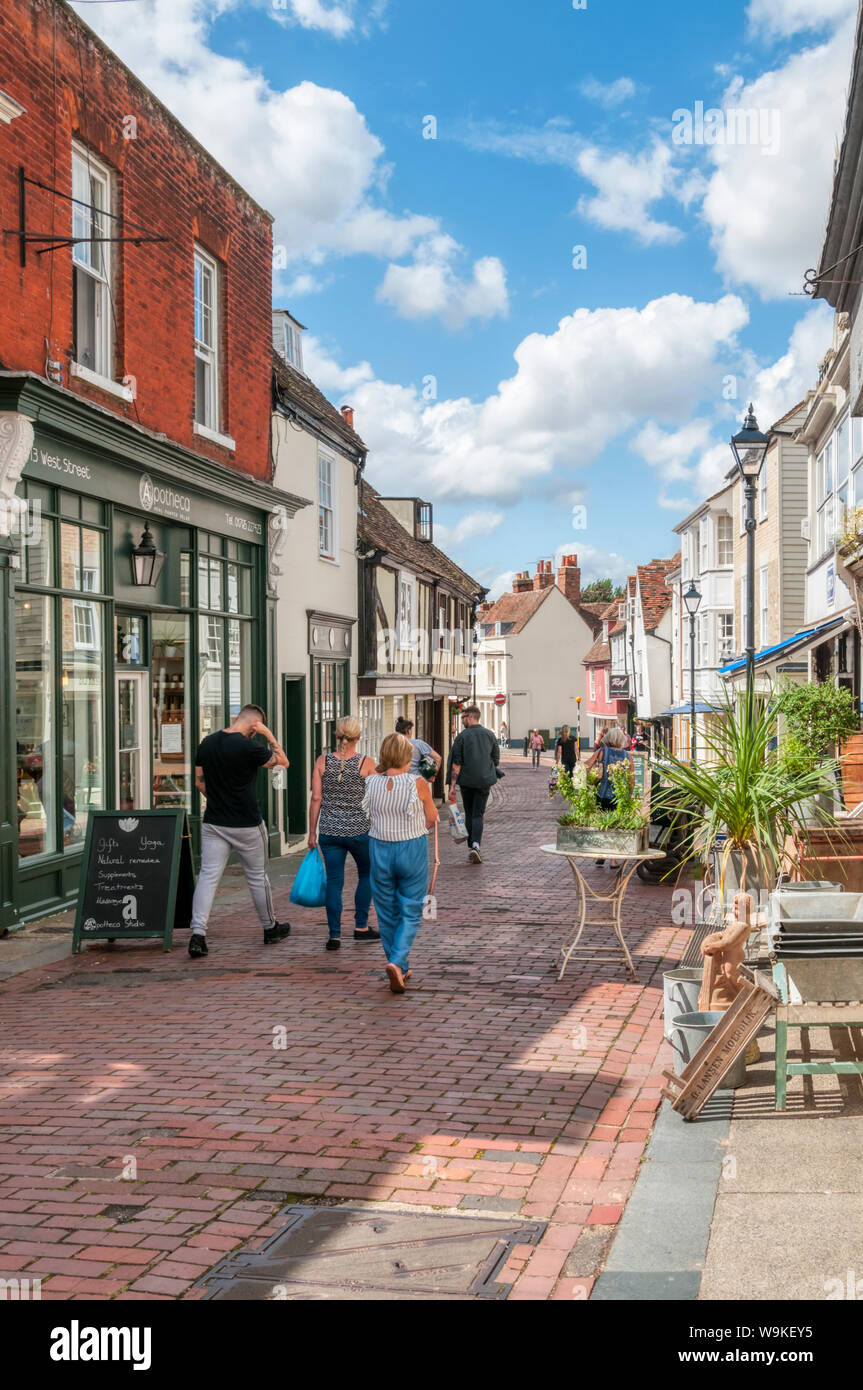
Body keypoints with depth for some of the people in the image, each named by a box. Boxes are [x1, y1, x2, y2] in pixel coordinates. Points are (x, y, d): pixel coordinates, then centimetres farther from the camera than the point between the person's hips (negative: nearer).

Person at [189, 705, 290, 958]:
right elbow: (283, 762, -1)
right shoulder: (248, 747, -15)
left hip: (213, 823, 4)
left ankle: (198, 934, -14)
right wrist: (269, 735, 2)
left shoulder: (206, 743, 3)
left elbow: (199, 782, 11)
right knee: (257, 877, 12)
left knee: (208, 876, 0)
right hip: (246, 824, -4)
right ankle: (270, 928, 29)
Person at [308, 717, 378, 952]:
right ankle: (361, 927, 22)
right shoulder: (367, 763, -7)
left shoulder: (323, 761, -1)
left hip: (329, 831, 2)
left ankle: (334, 935, 4)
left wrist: (312, 832, 6)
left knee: (334, 881, 7)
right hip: (359, 829, -2)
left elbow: (316, 799, -1)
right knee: (367, 874, 20)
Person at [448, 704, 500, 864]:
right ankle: (476, 845, -17)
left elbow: (456, 764, -8)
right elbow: (496, 759, 11)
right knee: (478, 815, 2)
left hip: (466, 781, -2)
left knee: (469, 814, 13)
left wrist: (452, 785, -6)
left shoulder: (462, 736, -6)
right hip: (484, 781, 2)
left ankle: (472, 847, 15)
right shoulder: (490, 735, 5)